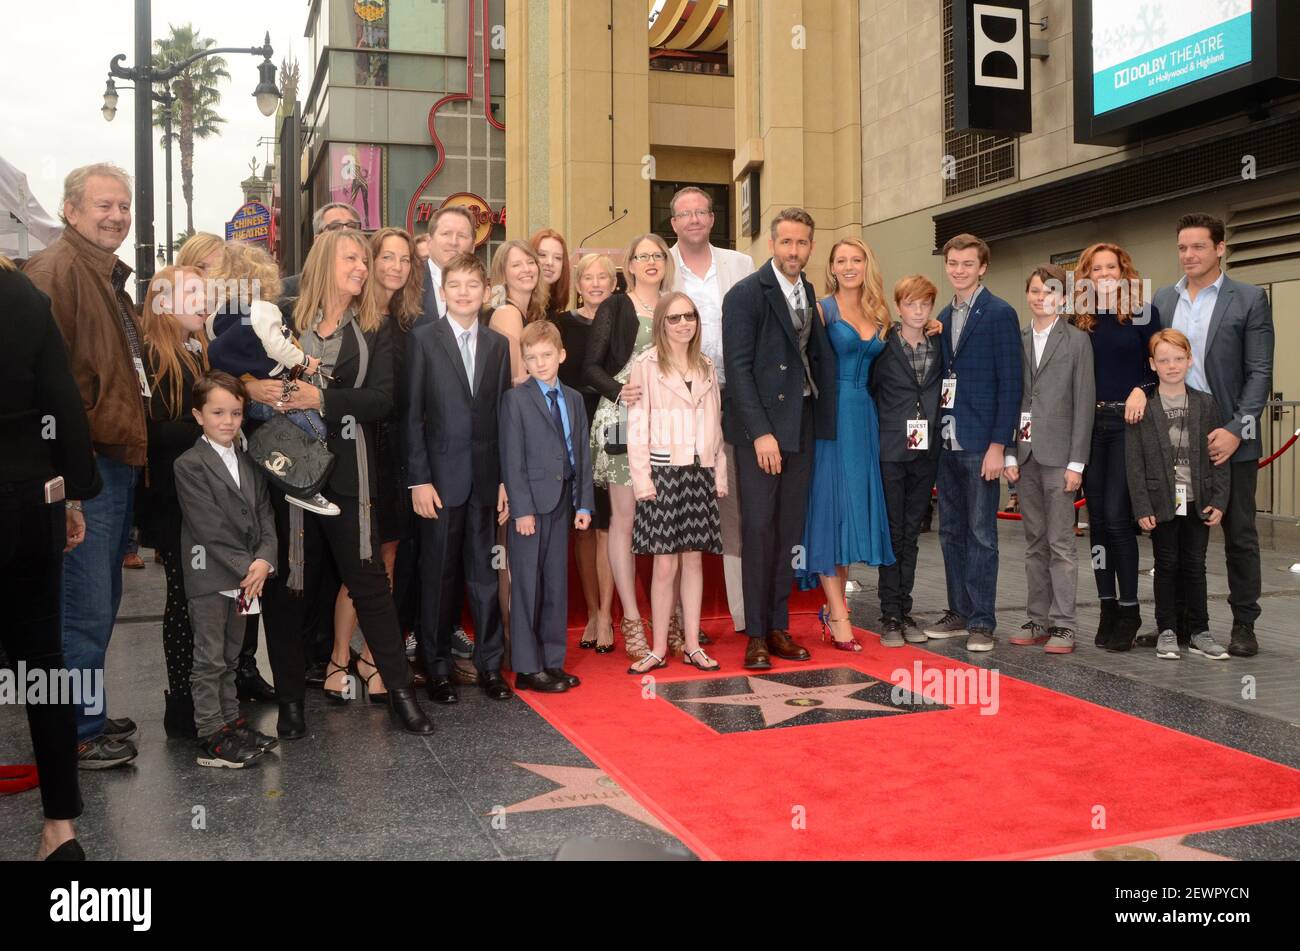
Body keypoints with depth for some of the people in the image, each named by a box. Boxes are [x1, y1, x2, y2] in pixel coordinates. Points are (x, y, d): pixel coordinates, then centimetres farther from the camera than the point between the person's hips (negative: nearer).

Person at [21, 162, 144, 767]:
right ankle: (75, 734, 12)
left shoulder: (108, 276, 18)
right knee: (85, 608, -2)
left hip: (117, 461, 10)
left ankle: (88, 716, 30)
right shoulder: (55, 269, -13)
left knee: (100, 602, 17)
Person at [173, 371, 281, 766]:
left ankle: (231, 722, 26)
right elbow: (210, 529, -16)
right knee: (209, 660, 0)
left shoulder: (249, 463, 11)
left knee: (230, 658, 17)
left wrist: (264, 560, -11)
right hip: (209, 577, -7)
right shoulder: (189, 465, -10)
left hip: (246, 577, 7)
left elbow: (264, 515, 5)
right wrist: (244, 568, -17)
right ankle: (211, 736, 6)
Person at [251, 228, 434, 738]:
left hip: (347, 470, 0)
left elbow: (382, 398, -5)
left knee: (368, 579, 5)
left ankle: (400, 691, 13)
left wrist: (322, 399, -17)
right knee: (287, 582, 7)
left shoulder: (375, 328, 6)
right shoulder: (284, 320, 4)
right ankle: (290, 697, 20)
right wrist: (250, 386, -16)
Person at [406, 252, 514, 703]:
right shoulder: (423, 339, -1)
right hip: (441, 476, -3)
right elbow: (412, 414, -4)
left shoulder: (498, 345, 10)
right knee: (438, 575, 5)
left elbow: (502, 415, 9)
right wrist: (419, 479, -9)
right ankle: (437, 667, 17)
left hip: (485, 476, 3)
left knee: (485, 573, 8)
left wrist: (505, 479, 4)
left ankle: (490, 664, 18)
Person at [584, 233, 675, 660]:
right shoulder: (614, 307, 4)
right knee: (625, 518, -3)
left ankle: (670, 618, 8)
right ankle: (632, 621, 2)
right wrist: (618, 391, -19)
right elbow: (591, 365, -2)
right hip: (623, 419, -4)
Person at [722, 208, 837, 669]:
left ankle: (779, 626, 17)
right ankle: (756, 635, 3)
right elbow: (738, 367, -12)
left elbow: (818, 355, 16)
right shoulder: (746, 294, -7)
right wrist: (761, 432, -17)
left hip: (801, 425, 6)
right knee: (759, 528, -5)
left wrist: (821, 416, 2)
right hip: (760, 427, -6)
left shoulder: (808, 293, 15)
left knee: (790, 529, 8)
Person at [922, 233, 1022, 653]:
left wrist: (998, 444, -16)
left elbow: (1009, 382, -11)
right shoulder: (944, 317, 15)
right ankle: (958, 612, 21)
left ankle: (982, 622, 6)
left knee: (981, 533, -1)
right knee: (951, 531, 11)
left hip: (980, 442, -7)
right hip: (946, 441, 7)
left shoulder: (1000, 313, -6)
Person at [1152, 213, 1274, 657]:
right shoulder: (1162, 300, 9)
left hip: (1229, 438, -3)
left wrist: (1236, 431, -15)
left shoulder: (1249, 299, -2)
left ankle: (1244, 624, 14)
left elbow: (1260, 373, -6)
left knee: (1239, 534, 5)